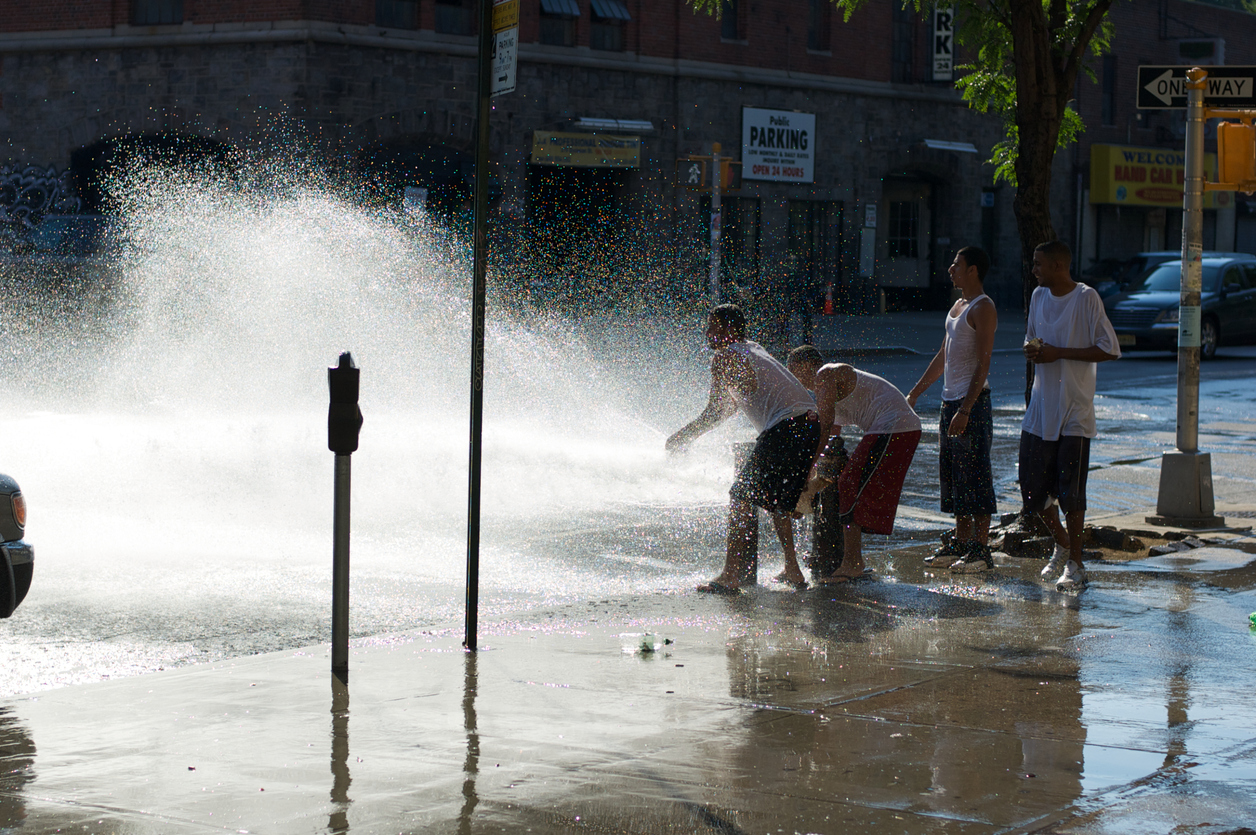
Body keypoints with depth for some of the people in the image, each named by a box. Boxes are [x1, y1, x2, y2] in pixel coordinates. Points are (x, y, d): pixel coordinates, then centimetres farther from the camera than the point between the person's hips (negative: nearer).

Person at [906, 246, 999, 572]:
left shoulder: (983, 308, -11)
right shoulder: (958, 306, 18)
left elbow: (983, 364, -18)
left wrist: (965, 409, -24)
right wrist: (914, 393, 24)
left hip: (972, 402, -10)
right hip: (950, 400, 10)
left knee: (975, 477, -7)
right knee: (952, 475, 11)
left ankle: (982, 549, -4)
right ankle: (961, 543, 18)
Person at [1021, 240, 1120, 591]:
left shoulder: (1086, 298, -11)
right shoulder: (1039, 296, 10)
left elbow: (1109, 349, -12)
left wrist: (1058, 352, -17)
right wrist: (1031, 349, -2)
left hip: (1074, 413, -6)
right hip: (1040, 410, 6)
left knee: (1070, 491, -6)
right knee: (1032, 488, 6)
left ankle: (1075, 564, 7)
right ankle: (1062, 545, 30)